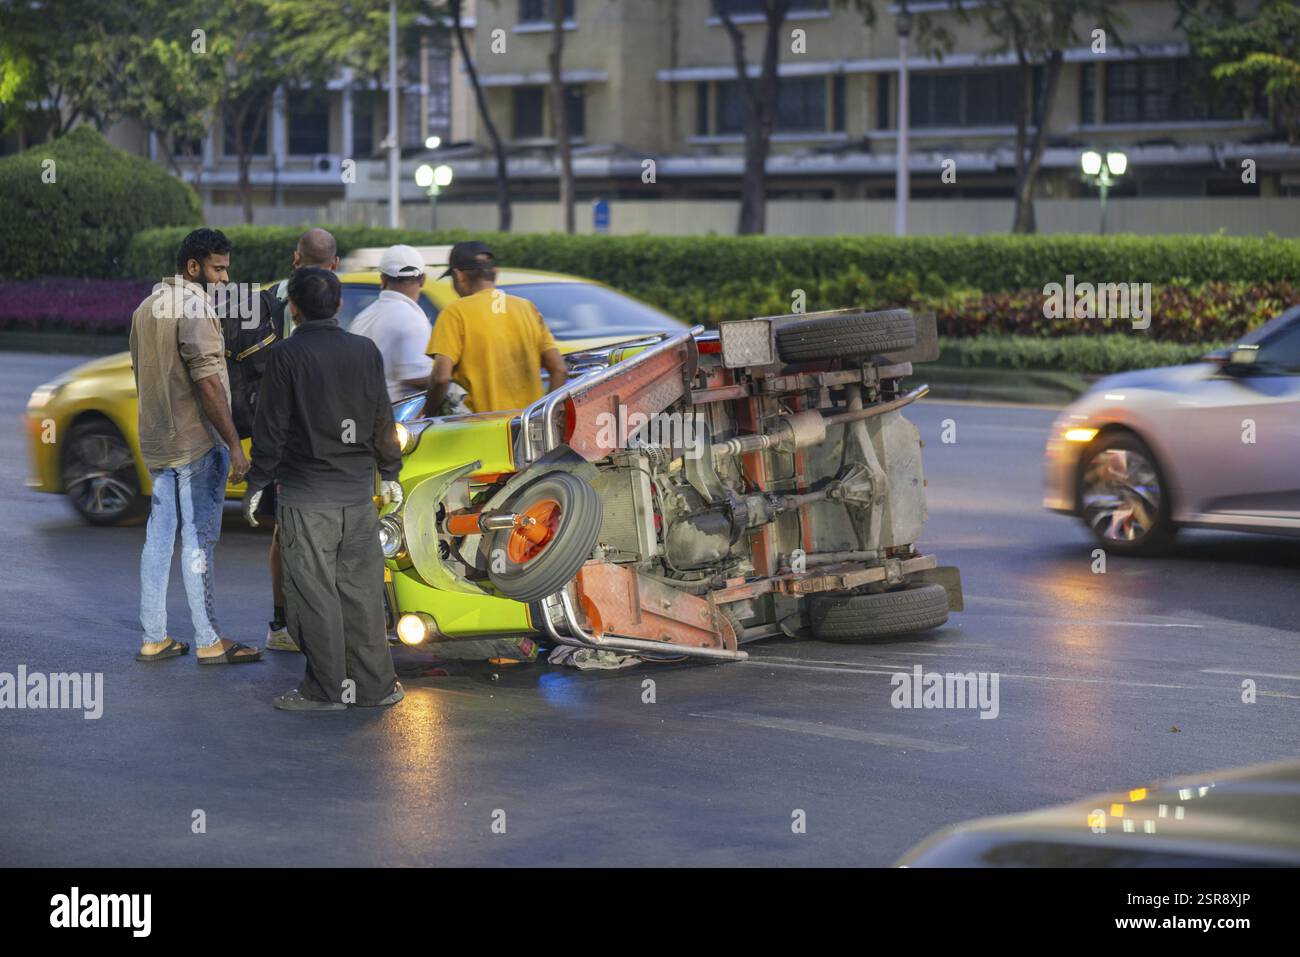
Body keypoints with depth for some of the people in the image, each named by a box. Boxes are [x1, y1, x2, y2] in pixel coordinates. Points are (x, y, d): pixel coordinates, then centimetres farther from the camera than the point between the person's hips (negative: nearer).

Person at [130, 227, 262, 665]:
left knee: (158, 538, 10)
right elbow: (208, 382, -21)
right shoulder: (195, 307, -15)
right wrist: (234, 445, -20)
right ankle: (209, 642, 1)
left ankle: (154, 638, 13)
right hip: (197, 443, -9)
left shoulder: (146, 308, 14)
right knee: (198, 540, -4)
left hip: (157, 445, 9)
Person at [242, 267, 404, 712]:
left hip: (306, 495, -5)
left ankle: (327, 689, 3)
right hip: (359, 491, 5)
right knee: (362, 588, 11)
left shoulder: (287, 355, -10)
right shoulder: (366, 351, 4)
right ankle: (374, 685, 15)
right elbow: (382, 419, 10)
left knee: (314, 593, 1)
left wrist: (257, 484, -1)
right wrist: (389, 473, 21)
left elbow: (272, 427, -9)